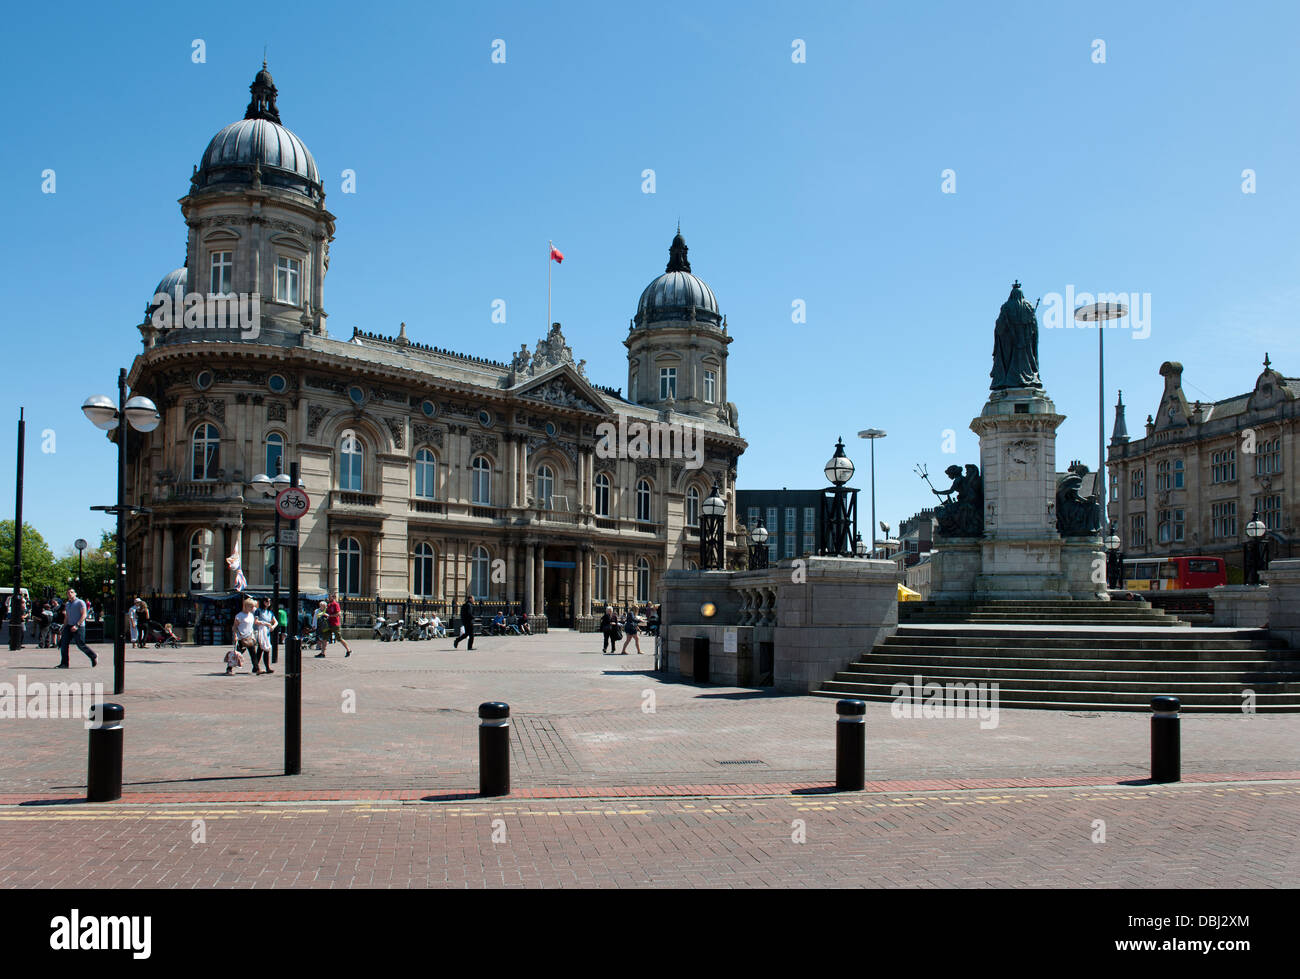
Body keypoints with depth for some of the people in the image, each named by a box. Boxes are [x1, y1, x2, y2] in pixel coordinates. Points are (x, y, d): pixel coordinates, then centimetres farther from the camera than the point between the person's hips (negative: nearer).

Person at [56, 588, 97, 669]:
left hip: (79, 627, -7)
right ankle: (64, 663, -3)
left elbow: (84, 615, -12)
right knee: (63, 643, -6)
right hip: (69, 626, 7)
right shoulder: (67, 604, 18)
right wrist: (63, 628, 19)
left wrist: (77, 625, -21)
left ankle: (94, 657, 14)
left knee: (81, 645, -5)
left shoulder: (80, 602, -4)